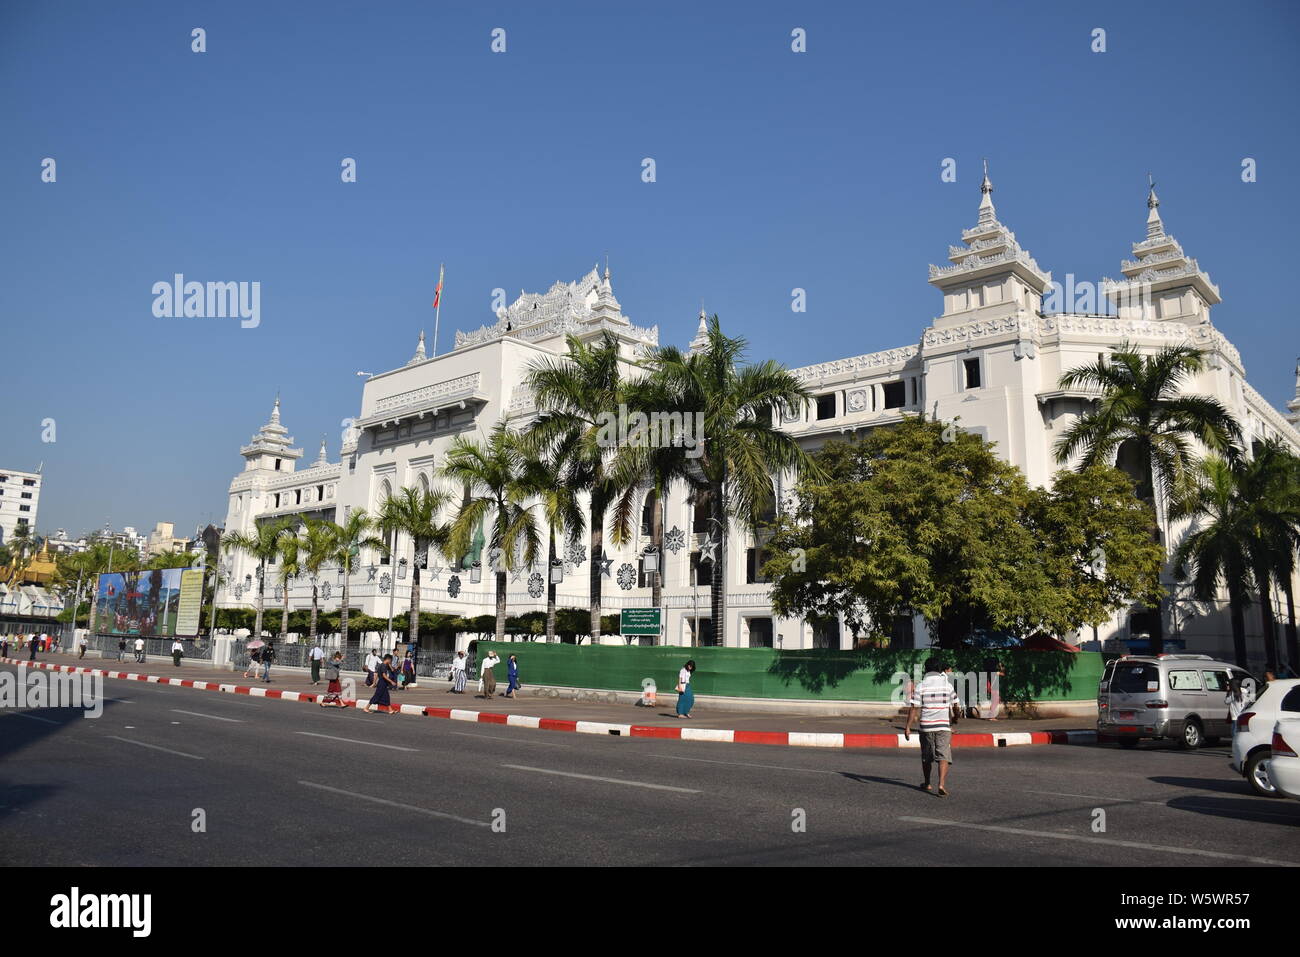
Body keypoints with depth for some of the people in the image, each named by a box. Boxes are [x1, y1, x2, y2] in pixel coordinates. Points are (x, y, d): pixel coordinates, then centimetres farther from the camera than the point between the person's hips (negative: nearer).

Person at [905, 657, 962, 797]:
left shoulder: (920, 686, -3)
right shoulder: (948, 685, 2)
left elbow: (913, 708, -8)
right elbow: (956, 706, 11)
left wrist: (907, 727, -6)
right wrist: (957, 715, 33)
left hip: (926, 726, 0)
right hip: (943, 726, 0)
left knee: (926, 757, 15)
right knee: (944, 757, -2)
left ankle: (927, 784, 29)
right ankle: (942, 784, -19)